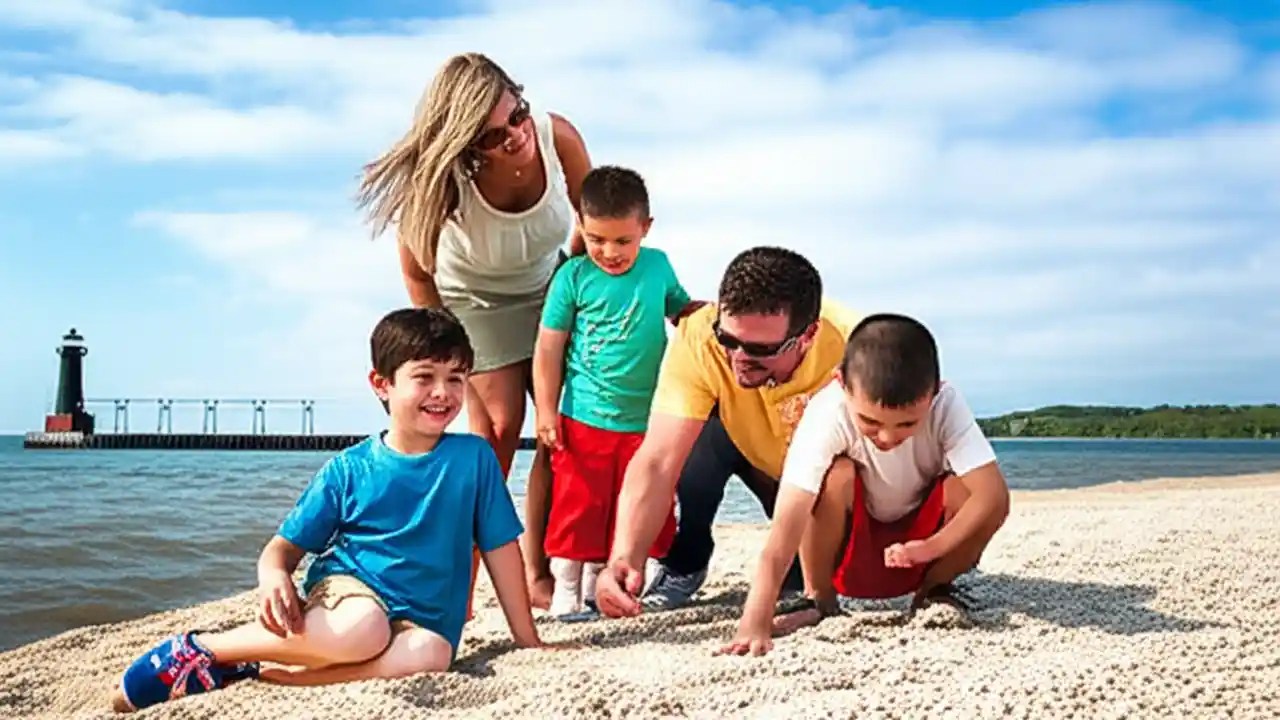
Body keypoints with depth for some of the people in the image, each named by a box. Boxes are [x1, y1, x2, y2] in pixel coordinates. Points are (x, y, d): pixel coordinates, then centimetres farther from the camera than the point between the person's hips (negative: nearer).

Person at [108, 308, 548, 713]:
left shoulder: (473, 458, 0)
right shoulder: (348, 469, 1)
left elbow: (501, 547, 4)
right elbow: (285, 546, 3)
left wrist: (528, 642, 5)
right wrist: (273, 575, -21)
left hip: (419, 620, 2)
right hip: (344, 590, -1)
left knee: (431, 653, -37)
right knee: (363, 629, -40)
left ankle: (252, 669, -28)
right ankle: (198, 648, -20)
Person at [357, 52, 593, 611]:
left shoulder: (557, 136, -27)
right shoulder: (442, 180, -32)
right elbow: (417, 273, -16)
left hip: (547, 287, 4)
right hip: (473, 298, -3)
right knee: (497, 429, -11)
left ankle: (536, 574, 8)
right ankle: (460, 578, -1)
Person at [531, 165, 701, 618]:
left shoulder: (658, 266, 2)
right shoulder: (574, 276, -6)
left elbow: (680, 309, 21)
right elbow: (548, 348, -3)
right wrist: (546, 411, -7)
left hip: (647, 419, 4)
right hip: (584, 419, -3)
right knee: (577, 508, 2)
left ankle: (597, 584, 27)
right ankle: (565, 590, 16)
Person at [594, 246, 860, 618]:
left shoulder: (849, 349, -38)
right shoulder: (698, 339, -34)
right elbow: (657, 462, -39)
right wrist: (626, 557, -54)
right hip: (753, 458, 1)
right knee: (701, 431, -29)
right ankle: (685, 564, -7)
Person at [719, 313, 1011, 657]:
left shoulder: (946, 405, -26)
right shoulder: (827, 413, -32)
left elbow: (994, 495, -32)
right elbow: (786, 522, -40)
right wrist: (755, 621, -47)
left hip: (915, 546, 2)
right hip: (849, 551, -2)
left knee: (966, 488, -28)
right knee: (837, 476, -32)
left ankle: (934, 592, 0)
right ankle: (818, 599, -10)